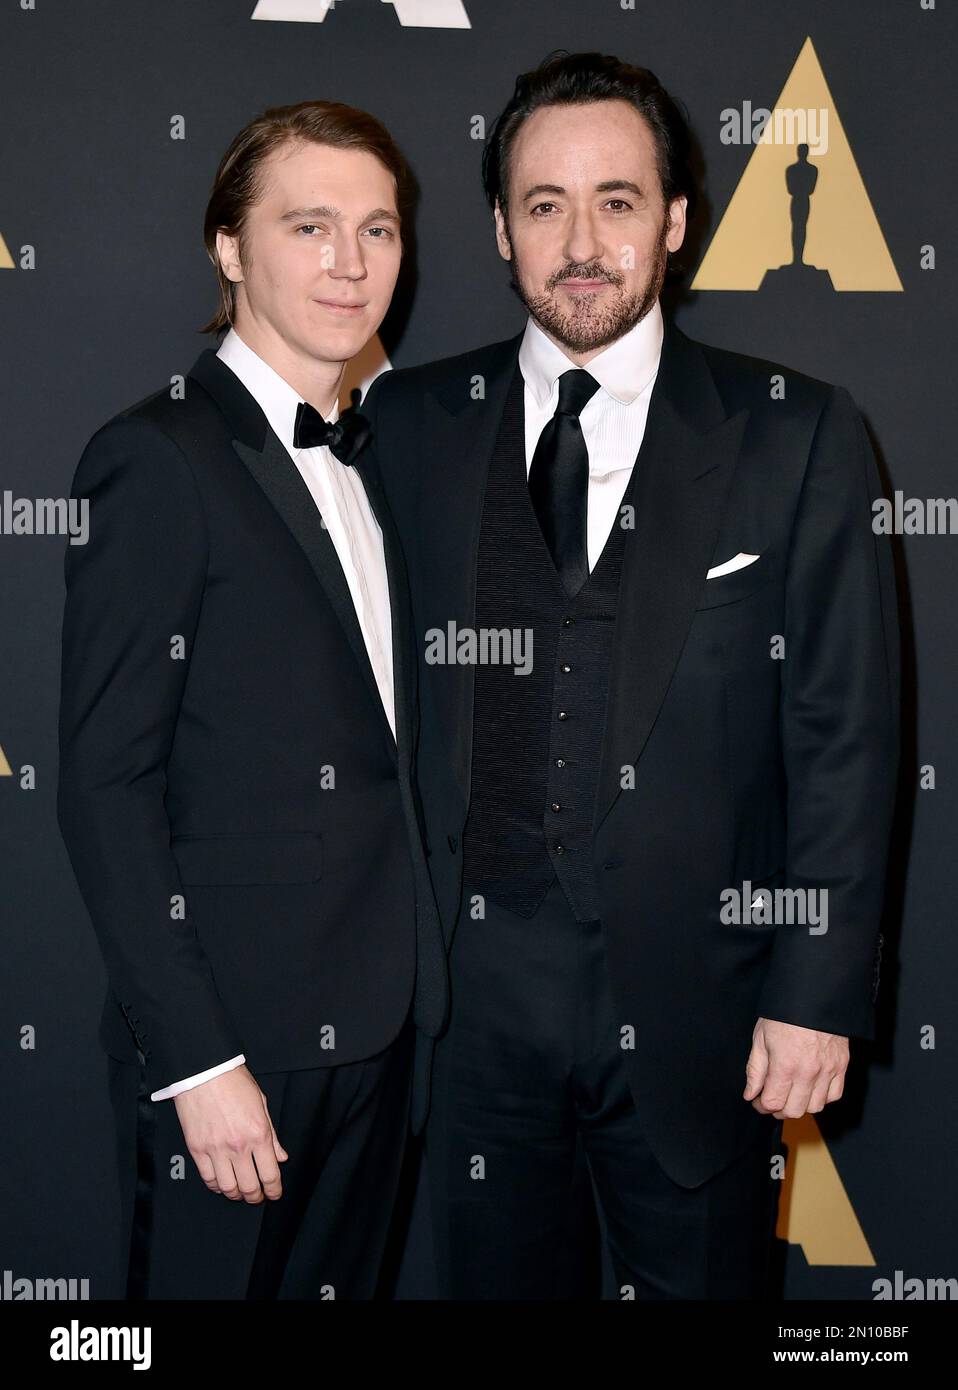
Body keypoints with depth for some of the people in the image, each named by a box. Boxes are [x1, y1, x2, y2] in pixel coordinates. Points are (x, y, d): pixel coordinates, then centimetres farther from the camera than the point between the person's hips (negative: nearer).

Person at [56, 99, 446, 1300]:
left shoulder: (362, 463, 12)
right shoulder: (160, 458, -12)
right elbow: (104, 785, -15)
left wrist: (409, 987, 6)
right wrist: (198, 1061, -18)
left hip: (372, 1023, 7)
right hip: (229, 1032, -7)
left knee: (341, 1283, 19)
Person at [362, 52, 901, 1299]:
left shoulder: (799, 435, -1)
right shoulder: (411, 424, 4)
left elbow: (845, 732, -3)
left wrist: (819, 995, -7)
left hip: (695, 1008, -1)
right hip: (472, 997, 2)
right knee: (490, 1279, 16)